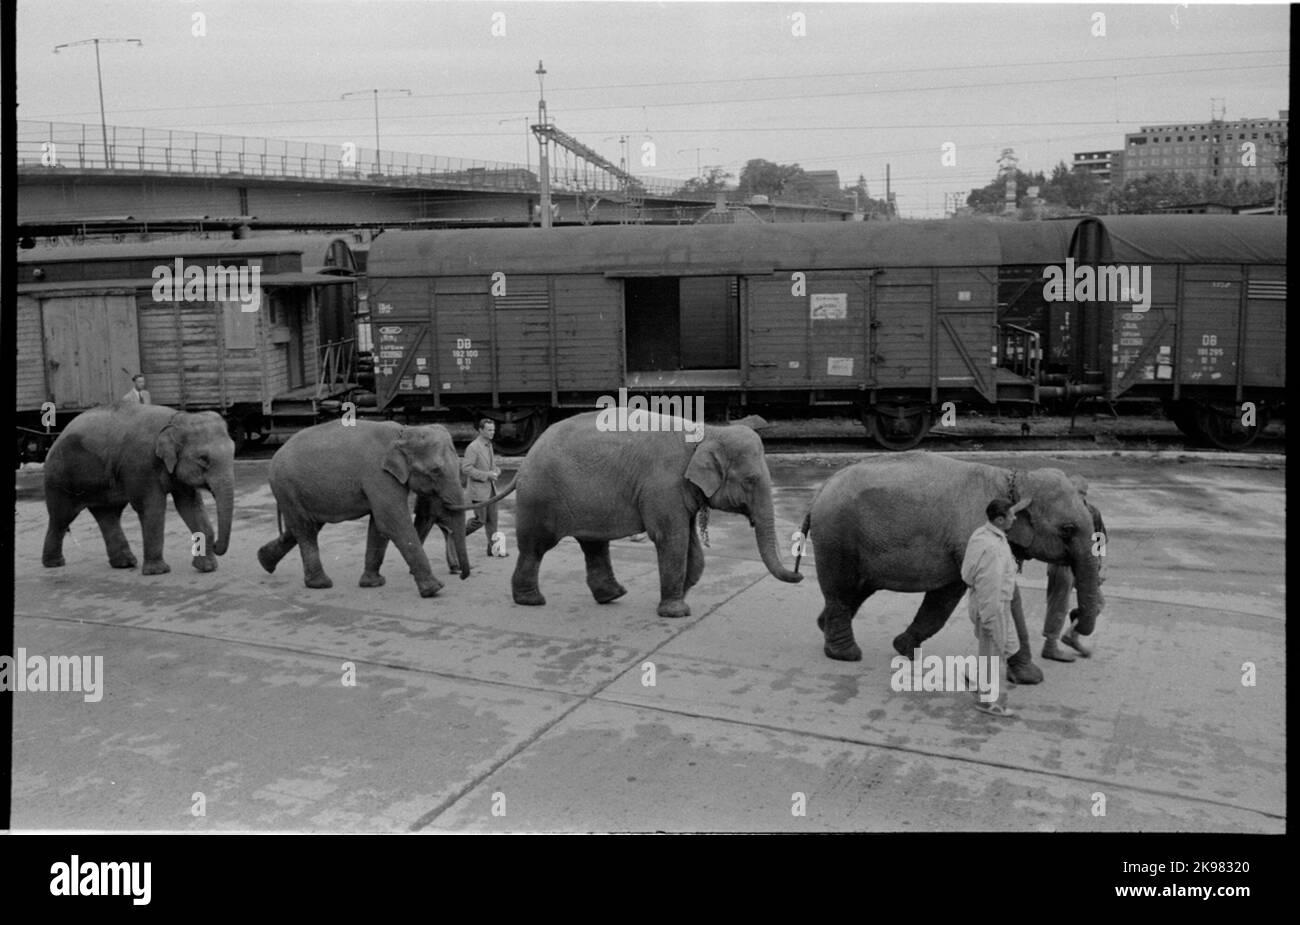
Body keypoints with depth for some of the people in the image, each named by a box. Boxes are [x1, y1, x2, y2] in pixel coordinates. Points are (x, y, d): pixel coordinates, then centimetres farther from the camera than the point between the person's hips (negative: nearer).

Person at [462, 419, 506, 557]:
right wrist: (487, 475, -23)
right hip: (478, 490, -7)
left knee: (492, 519, 4)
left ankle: (493, 548, 6)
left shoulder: (489, 445, 10)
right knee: (480, 520, -3)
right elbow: (466, 469, -23)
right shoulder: (473, 448, -16)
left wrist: (496, 472, -2)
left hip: (490, 488, 7)